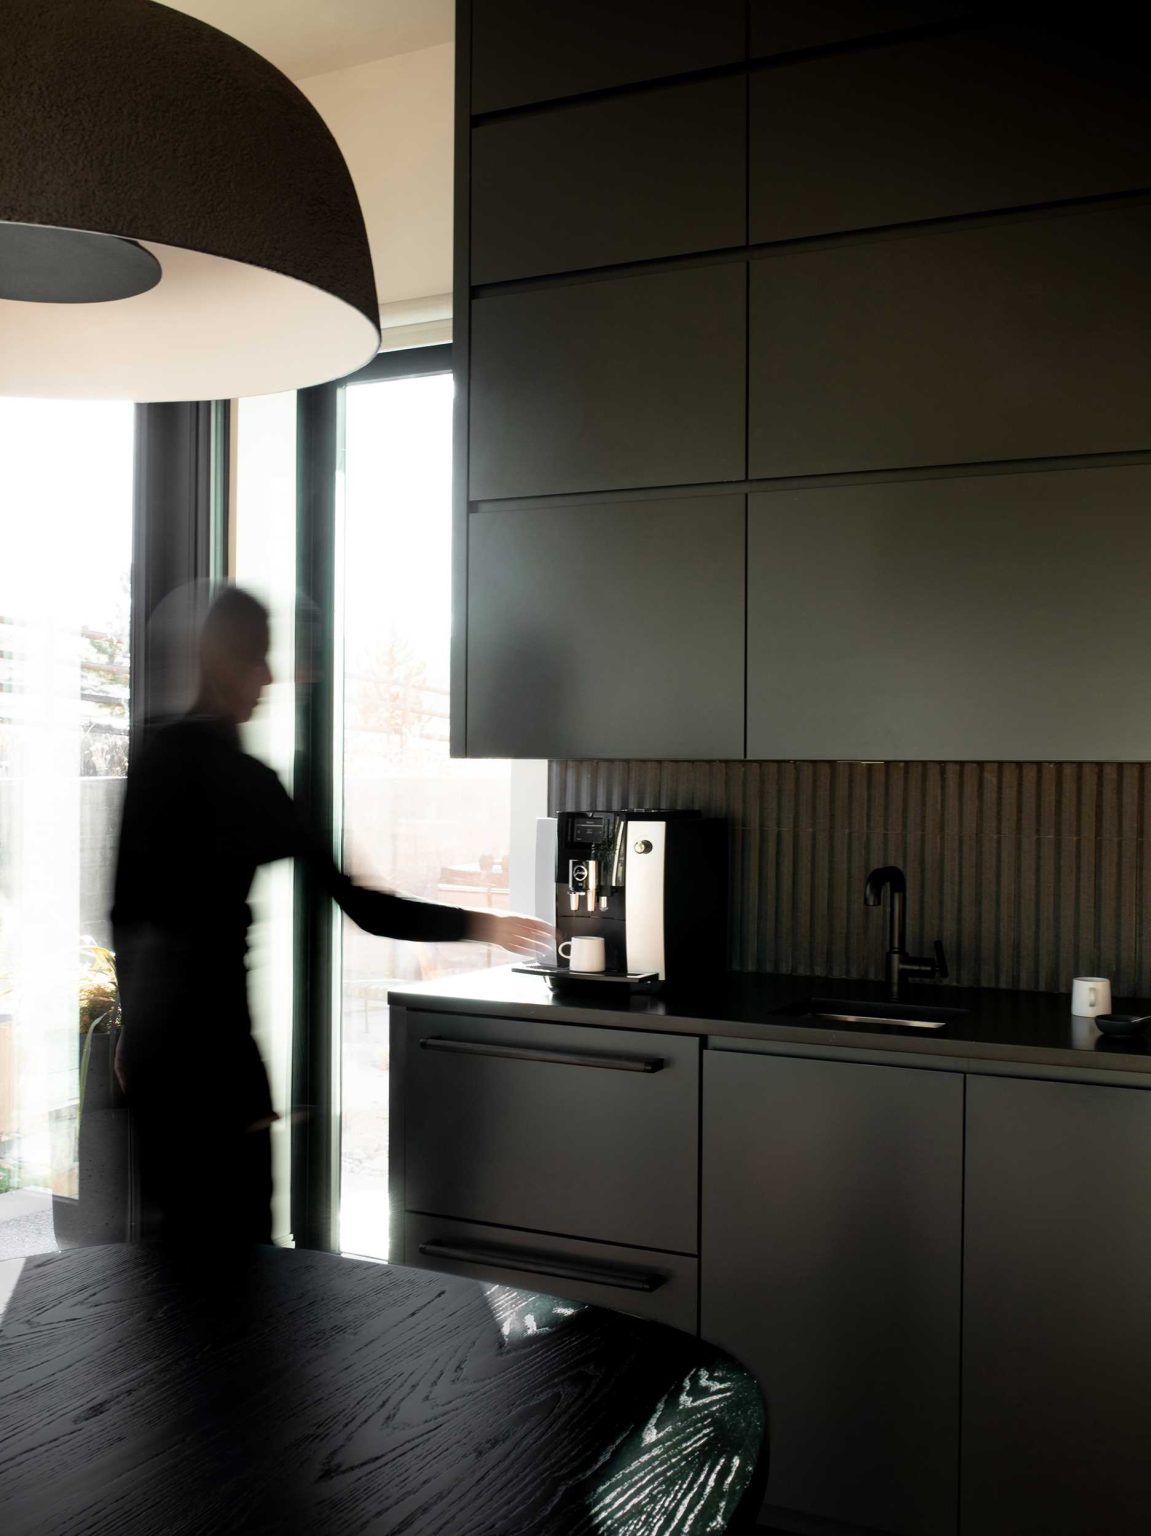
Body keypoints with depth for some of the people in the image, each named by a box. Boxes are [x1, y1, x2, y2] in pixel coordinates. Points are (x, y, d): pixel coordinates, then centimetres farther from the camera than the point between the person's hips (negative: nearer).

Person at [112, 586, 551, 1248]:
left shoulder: (154, 758, 5)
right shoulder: (240, 775, -15)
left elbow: (128, 903, 11)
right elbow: (354, 902, -16)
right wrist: (485, 925, -9)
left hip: (150, 1028, 8)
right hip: (207, 1029, -8)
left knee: (171, 1220, 17)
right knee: (232, 1227, 0)